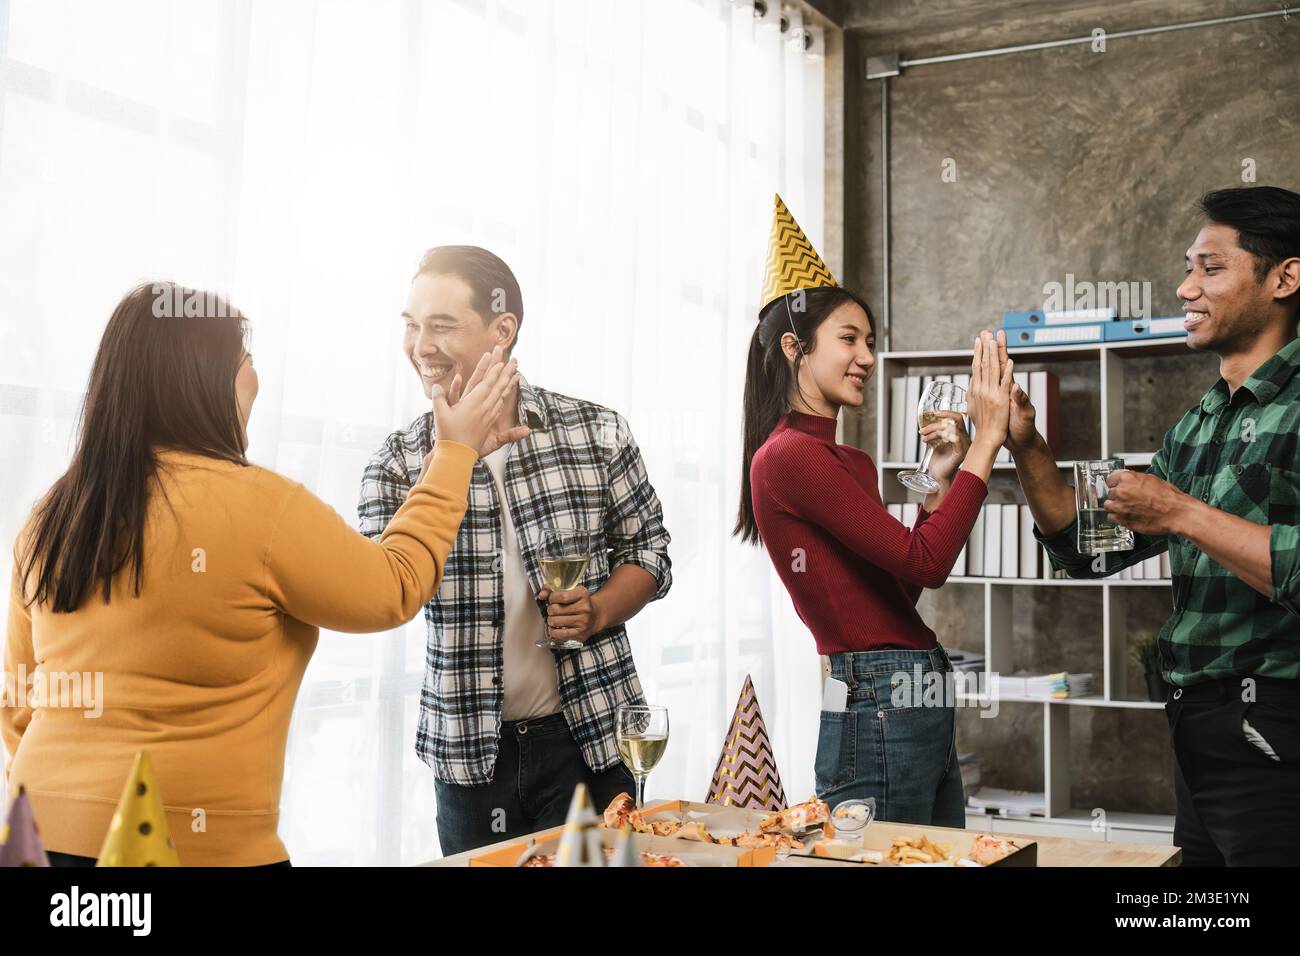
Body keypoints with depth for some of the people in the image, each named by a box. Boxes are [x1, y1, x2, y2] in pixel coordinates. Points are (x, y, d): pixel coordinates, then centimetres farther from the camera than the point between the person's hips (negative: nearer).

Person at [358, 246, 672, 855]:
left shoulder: (598, 433, -2)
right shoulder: (397, 462, 0)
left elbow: (648, 552, 7)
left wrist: (598, 611, -13)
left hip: (590, 736, -1)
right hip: (470, 752, 1)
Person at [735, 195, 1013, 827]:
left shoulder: (849, 461, 16)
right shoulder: (789, 455, -14)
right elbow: (926, 563, -19)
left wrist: (940, 480, 11)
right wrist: (986, 441, -13)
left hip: (922, 709, 10)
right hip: (880, 709, -10)